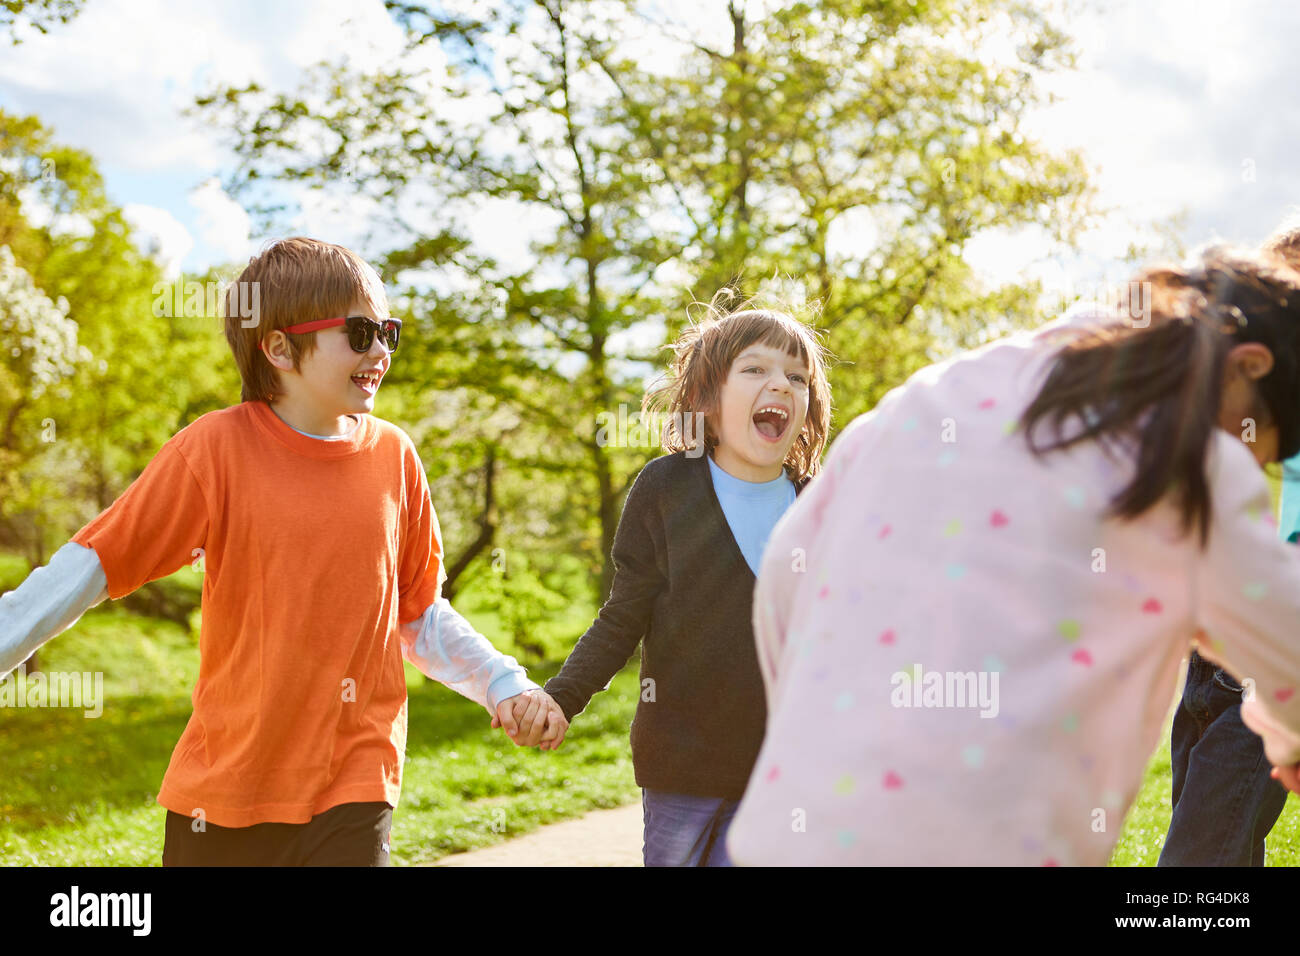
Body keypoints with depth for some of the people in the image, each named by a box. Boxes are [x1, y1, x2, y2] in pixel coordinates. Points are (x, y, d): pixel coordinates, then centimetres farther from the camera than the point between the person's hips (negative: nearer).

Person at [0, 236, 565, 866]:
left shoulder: (393, 456, 2)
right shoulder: (218, 448, -8)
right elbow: (92, 565, -6)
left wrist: (506, 686, 3)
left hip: (352, 794, 2)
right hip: (221, 789, -1)